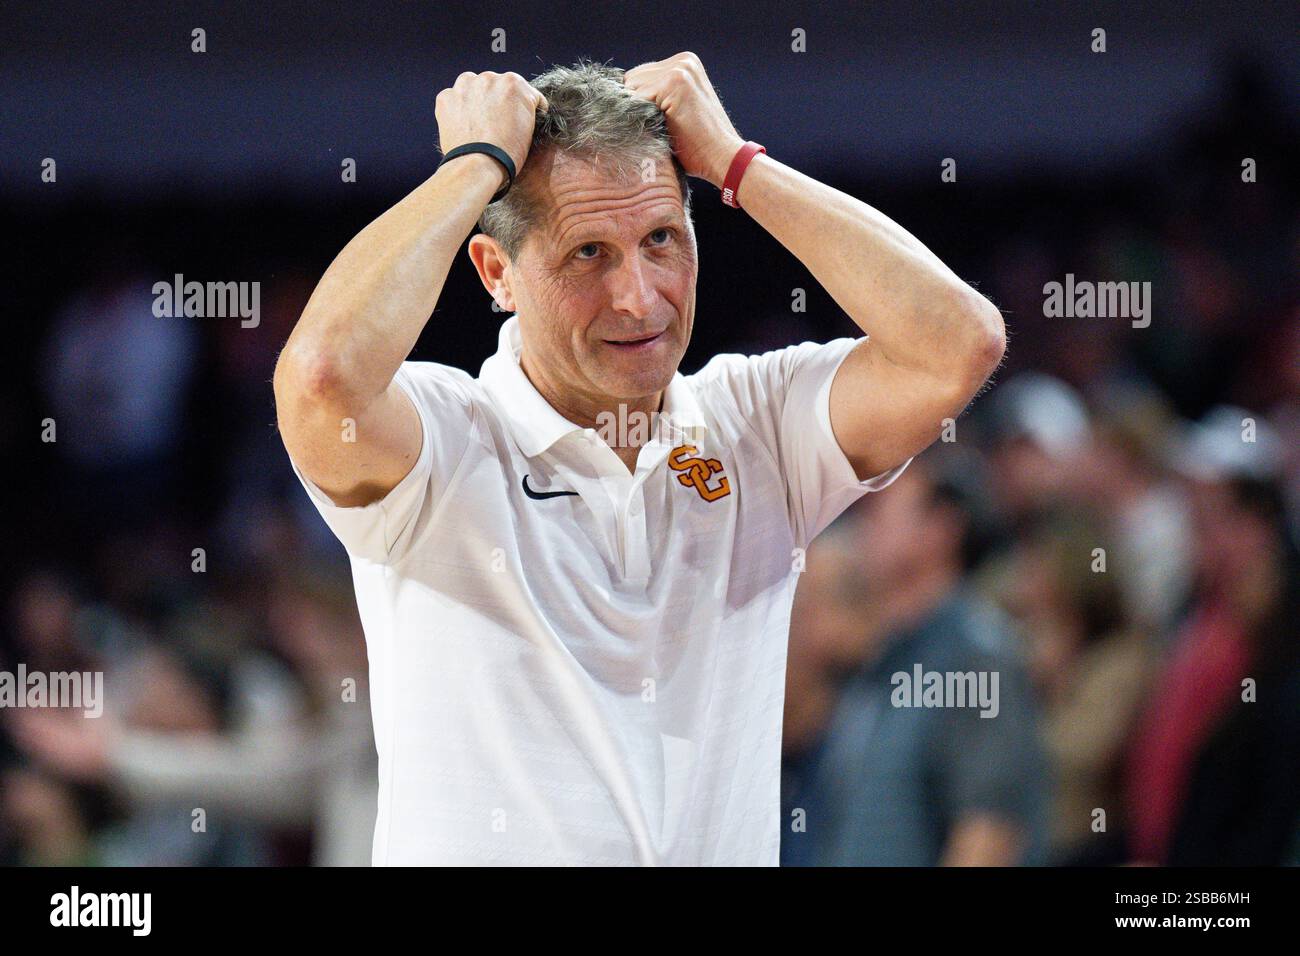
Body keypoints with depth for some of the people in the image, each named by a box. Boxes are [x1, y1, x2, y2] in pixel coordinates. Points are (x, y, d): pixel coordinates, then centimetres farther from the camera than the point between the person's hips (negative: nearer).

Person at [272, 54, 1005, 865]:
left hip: (729, 849, 2)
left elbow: (961, 347, -6)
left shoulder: (755, 423, 8)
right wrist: (479, 162, -9)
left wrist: (730, 159, -2)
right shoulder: (441, 443, -1)